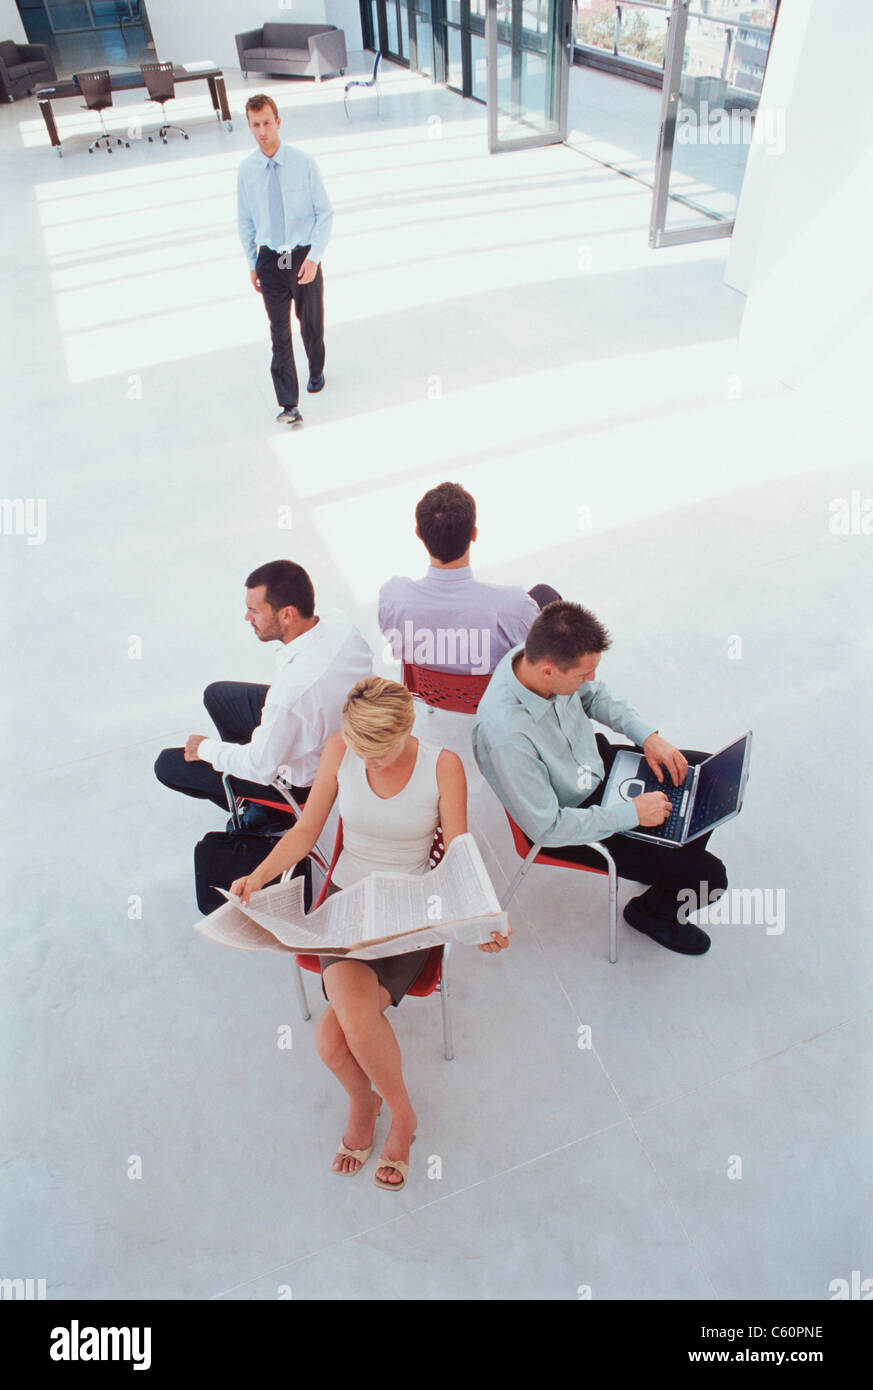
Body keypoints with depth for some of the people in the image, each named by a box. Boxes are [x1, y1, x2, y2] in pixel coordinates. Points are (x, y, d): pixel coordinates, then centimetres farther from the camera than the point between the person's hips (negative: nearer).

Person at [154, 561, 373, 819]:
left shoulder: (292, 692, -42)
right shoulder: (338, 621, -19)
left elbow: (260, 768, -27)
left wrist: (206, 748, -8)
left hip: (303, 782, -8)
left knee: (167, 765, 1)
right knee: (216, 694, 23)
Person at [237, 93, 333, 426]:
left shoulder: (303, 162, -8)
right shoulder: (246, 170, -3)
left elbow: (325, 212, -6)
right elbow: (245, 221, 7)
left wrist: (314, 257, -15)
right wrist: (252, 264, 6)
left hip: (304, 256, 0)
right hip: (270, 260, 0)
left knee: (312, 323, 17)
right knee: (280, 333, -5)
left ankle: (316, 371, 45)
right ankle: (289, 404, -5)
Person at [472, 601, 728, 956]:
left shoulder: (536, 656, -19)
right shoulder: (505, 737, -40)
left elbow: (595, 696, 5)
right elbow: (547, 828, -29)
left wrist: (647, 735, -6)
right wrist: (632, 813, -23)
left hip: (598, 764, 8)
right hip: (567, 823, -7)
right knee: (708, 876, -7)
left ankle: (669, 871, 34)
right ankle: (654, 911, 28)